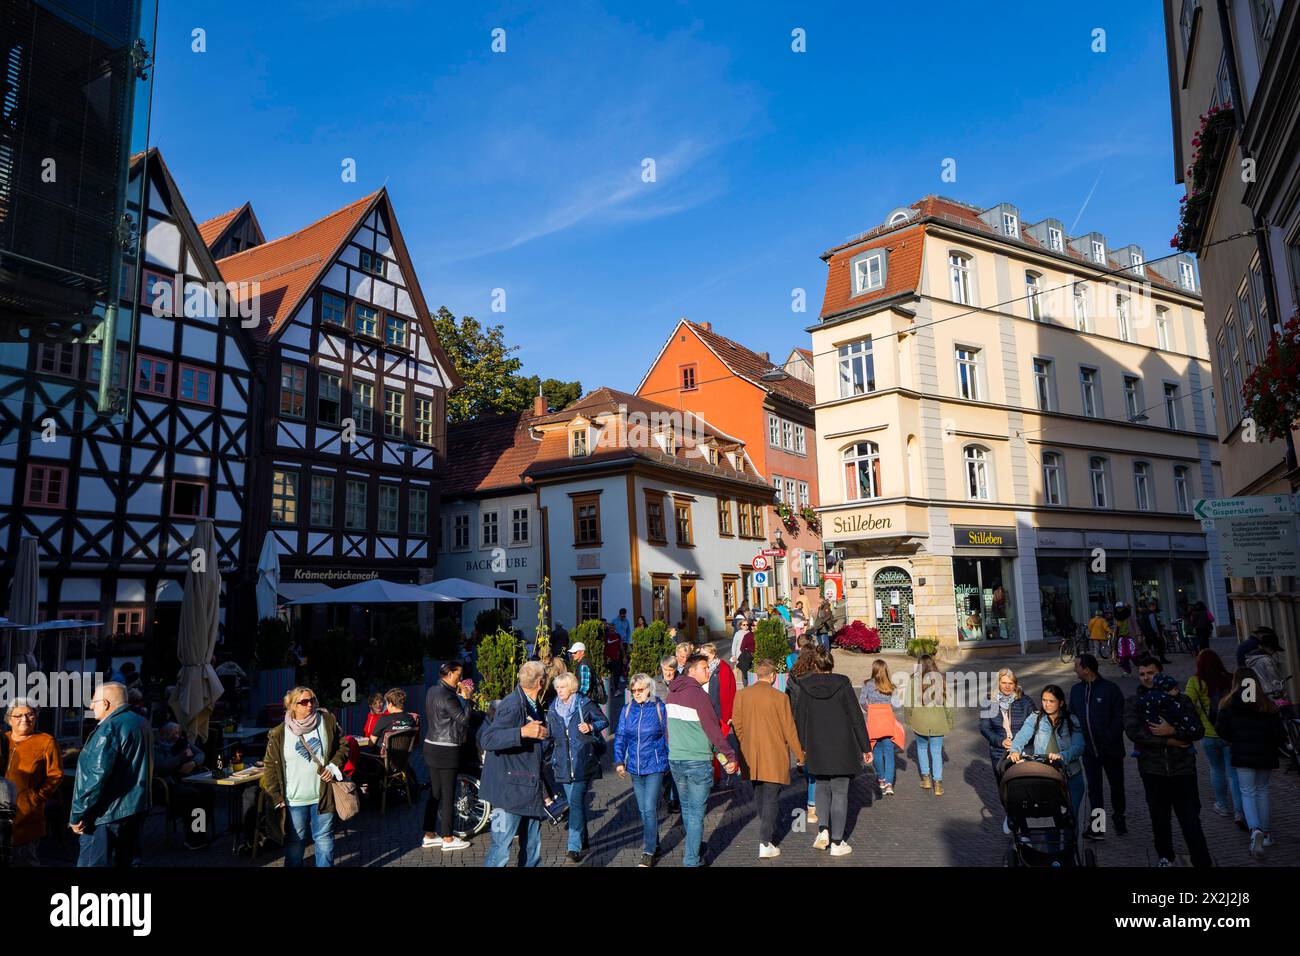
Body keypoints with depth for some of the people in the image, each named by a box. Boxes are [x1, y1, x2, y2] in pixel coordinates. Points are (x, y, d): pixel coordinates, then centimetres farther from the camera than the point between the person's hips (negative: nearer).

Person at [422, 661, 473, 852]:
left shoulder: (432, 691, 8)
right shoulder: (446, 695, -20)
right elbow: (463, 718, -20)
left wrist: (458, 695, 10)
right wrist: (465, 698, -9)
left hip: (431, 746, 9)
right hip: (446, 750, -9)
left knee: (434, 793, 16)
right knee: (448, 795, 1)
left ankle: (429, 836, 23)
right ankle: (448, 839, 10)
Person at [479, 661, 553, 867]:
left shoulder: (533, 706, 12)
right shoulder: (512, 705, -18)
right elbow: (487, 739, -28)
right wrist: (523, 732, -38)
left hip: (531, 791, 9)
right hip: (510, 791, -9)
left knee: (532, 852, 14)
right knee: (501, 850, -5)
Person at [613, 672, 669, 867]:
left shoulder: (659, 708, -8)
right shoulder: (627, 709, 1)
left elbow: (667, 736, 1)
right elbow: (620, 737, 5)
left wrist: (668, 762, 6)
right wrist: (619, 761, -4)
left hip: (654, 766, -4)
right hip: (635, 767, 4)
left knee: (650, 809, -7)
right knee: (643, 810, 13)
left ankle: (649, 852, 4)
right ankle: (654, 844, 30)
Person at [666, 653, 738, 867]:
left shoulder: (673, 693, 7)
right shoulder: (698, 693, -16)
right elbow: (713, 729, -17)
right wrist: (730, 756, -12)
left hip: (675, 759, 7)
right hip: (698, 761, -7)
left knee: (686, 808, 21)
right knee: (696, 812, 3)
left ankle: (693, 847, 36)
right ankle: (692, 860, 9)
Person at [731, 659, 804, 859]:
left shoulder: (741, 695, -4)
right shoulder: (779, 697, -14)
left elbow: (736, 724, 2)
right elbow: (789, 729, -9)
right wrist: (799, 754, 3)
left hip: (751, 757, 4)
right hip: (774, 757, -4)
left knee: (759, 795, 21)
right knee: (770, 799, 3)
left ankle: (768, 832, 37)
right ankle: (765, 844, 1)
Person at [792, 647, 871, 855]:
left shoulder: (805, 687, -4)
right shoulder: (842, 684, -10)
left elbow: (799, 719, 2)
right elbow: (856, 717, -7)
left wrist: (801, 748, 13)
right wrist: (866, 747, 1)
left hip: (816, 749, 2)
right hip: (842, 749, -2)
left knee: (822, 787, 22)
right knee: (839, 792, 8)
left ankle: (823, 829, 5)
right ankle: (837, 842, 13)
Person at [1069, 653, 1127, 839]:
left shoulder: (1111, 688, -9)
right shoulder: (1076, 690, 7)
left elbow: (1120, 717, -10)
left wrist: (1110, 738, -16)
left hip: (1111, 748, -4)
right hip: (1088, 749, 4)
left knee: (1116, 784, 12)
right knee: (1093, 787, 5)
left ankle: (1119, 817, 32)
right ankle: (1096, 825, 10)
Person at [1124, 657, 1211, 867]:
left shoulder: (1180, 700, 3)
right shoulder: (1134, 703, 2)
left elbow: (1198, 730, -5)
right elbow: (1133, 732, -13)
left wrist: (1172, 730, -19)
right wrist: (1169, 741, -16)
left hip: (1182, 768, -1)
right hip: (1152, 769, 1)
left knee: (1191, 821, -2)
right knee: (1159, 819, 15)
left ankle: (1202, 862, 9)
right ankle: (1165, 857, 33)